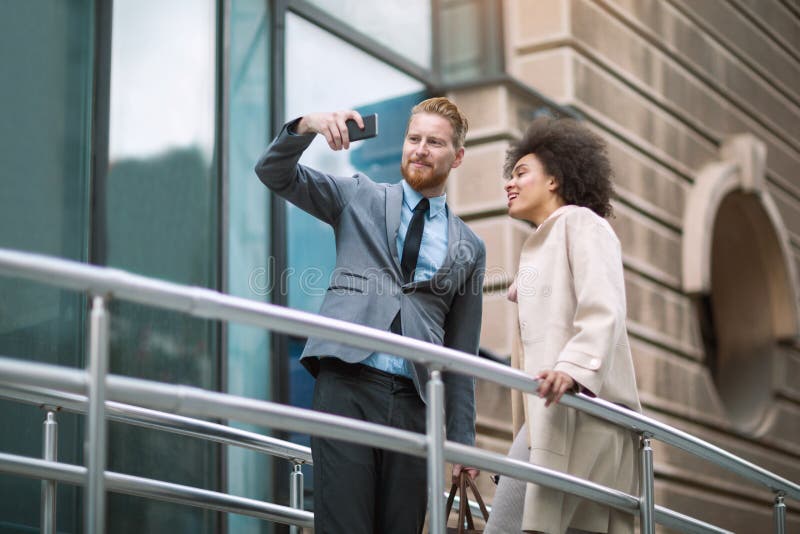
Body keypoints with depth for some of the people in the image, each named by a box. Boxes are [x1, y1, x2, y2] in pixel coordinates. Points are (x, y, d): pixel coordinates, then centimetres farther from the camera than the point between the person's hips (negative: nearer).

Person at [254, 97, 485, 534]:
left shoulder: (469, 248, 18)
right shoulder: (359, 197, 15)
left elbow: (462, 351, 17)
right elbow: (274, 174, 5)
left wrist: (462, 439, 12)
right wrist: (306, 126, -14)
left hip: (413, 402, 2)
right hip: (348, 385, -2)